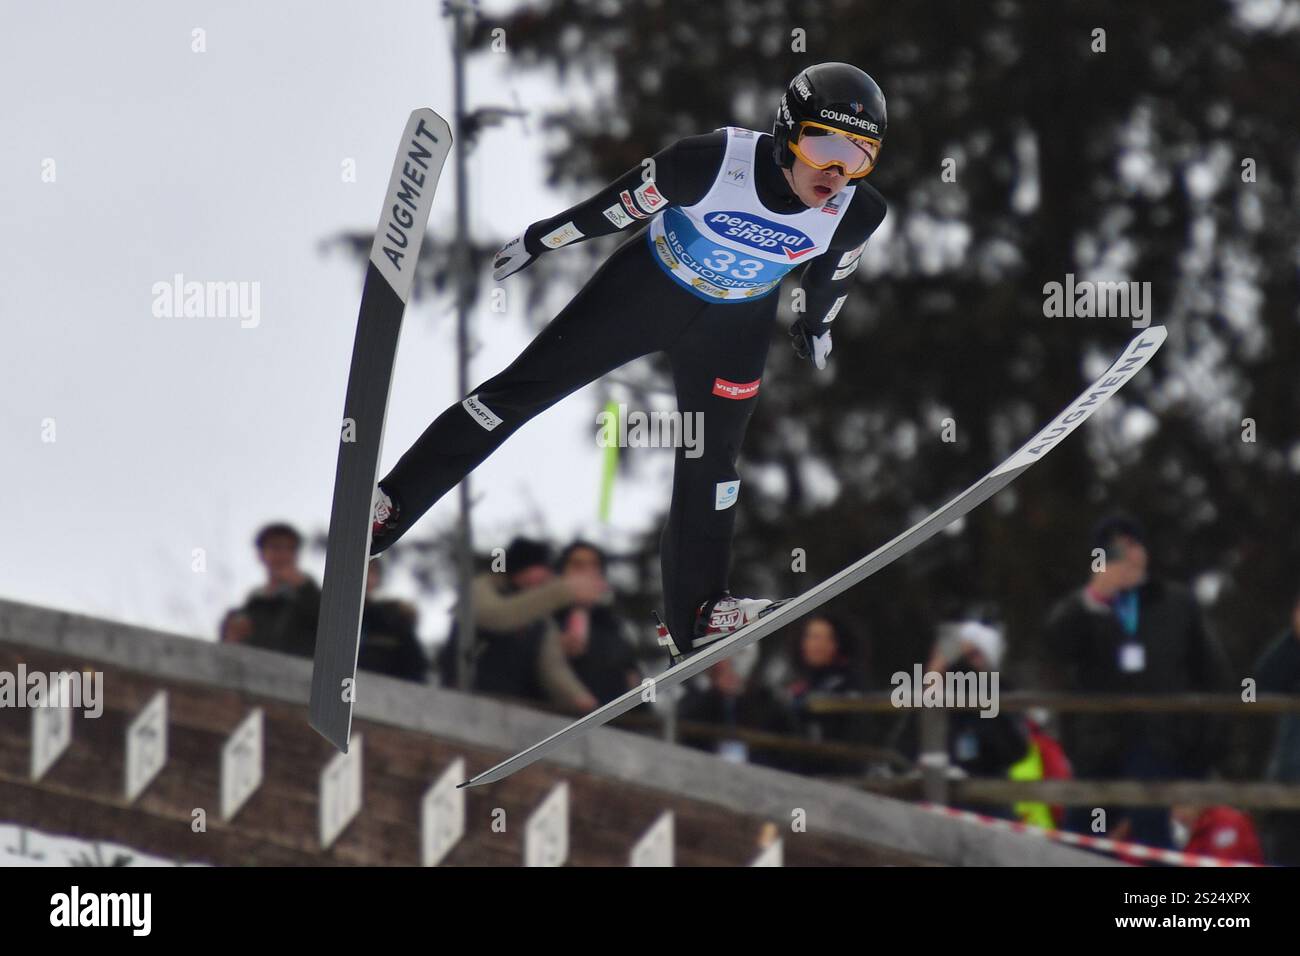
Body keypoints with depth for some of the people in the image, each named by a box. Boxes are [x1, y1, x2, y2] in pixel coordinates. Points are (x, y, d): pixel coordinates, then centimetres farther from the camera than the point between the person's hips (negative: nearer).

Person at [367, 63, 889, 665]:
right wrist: (540, 239, -6)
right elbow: (620, 205, -19)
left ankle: (695, 614, 24)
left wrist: (815, 324, 18)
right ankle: (389, 505, 5)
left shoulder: (856, 215, -23)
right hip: (644, 290, -2)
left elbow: (832, 274, 1)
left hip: (733, 328, 2)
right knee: (525, 387, -2)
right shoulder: (714, 161, -34)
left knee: (711, 461, 8)